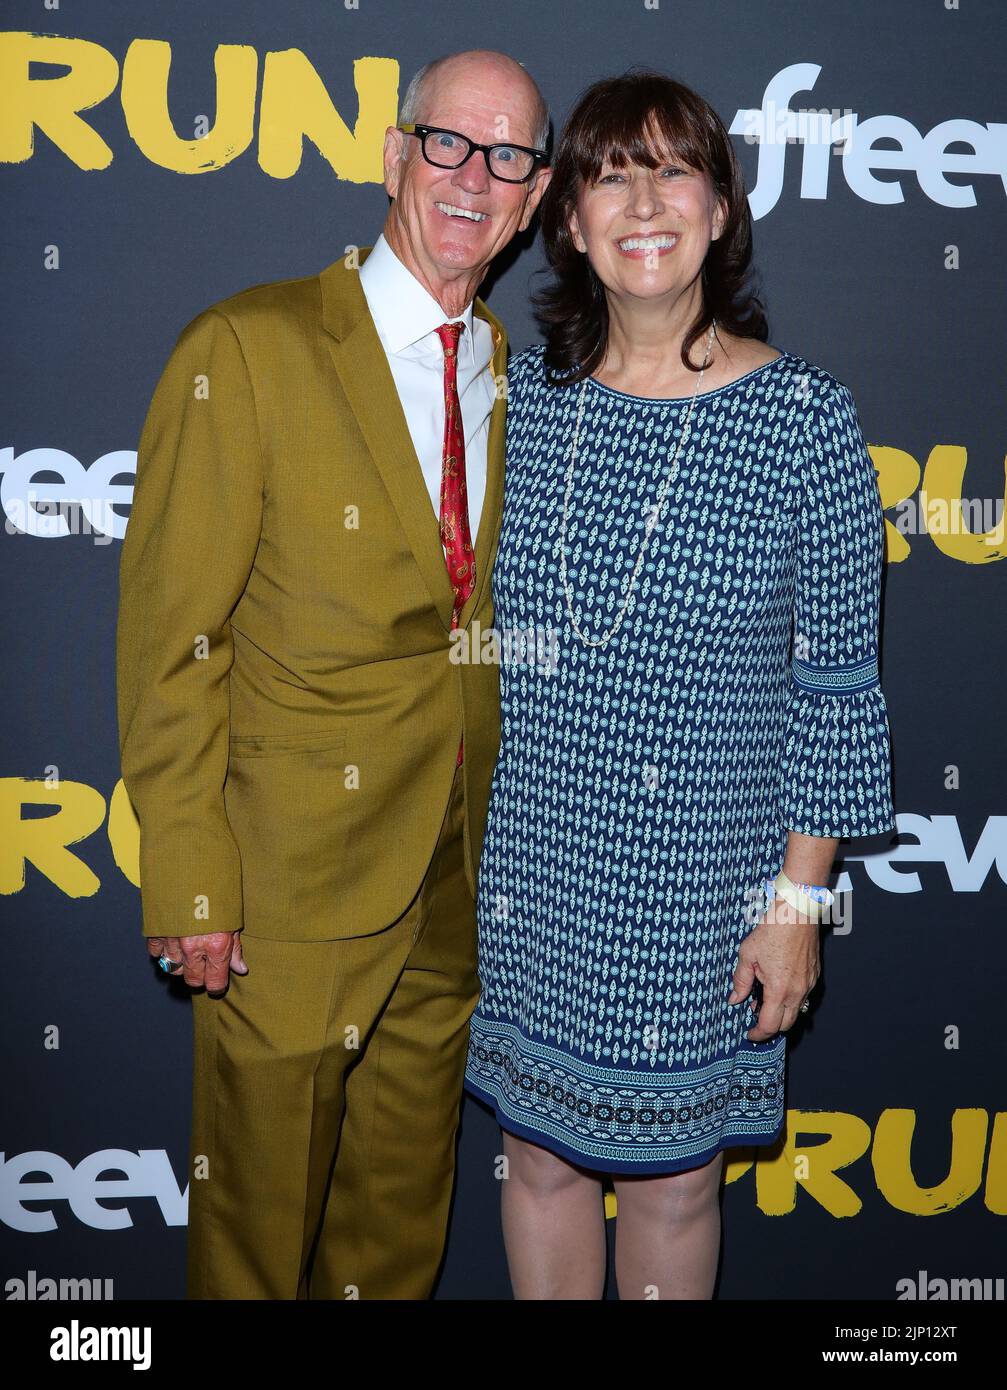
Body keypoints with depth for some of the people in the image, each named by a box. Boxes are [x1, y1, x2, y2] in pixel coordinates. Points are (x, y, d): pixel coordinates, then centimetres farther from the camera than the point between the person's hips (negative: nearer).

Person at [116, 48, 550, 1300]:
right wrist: (189, 885, -14)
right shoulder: (247, 350, -11)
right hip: (293, 877, -5)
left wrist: (509, 840, 9)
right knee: (258, 1206, 15)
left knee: (401, 1216, 22)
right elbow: (171, 636, -12)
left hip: (458, 875, 5)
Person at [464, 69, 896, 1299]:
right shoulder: (521, 397, -2)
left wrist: (799, 898, -6)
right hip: (530, 873, 3)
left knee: (669, 1180, 16)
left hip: (699, 886, -3)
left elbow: (837, 682, -7)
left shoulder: (805, 416, -11)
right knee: (541, 1154, 20)